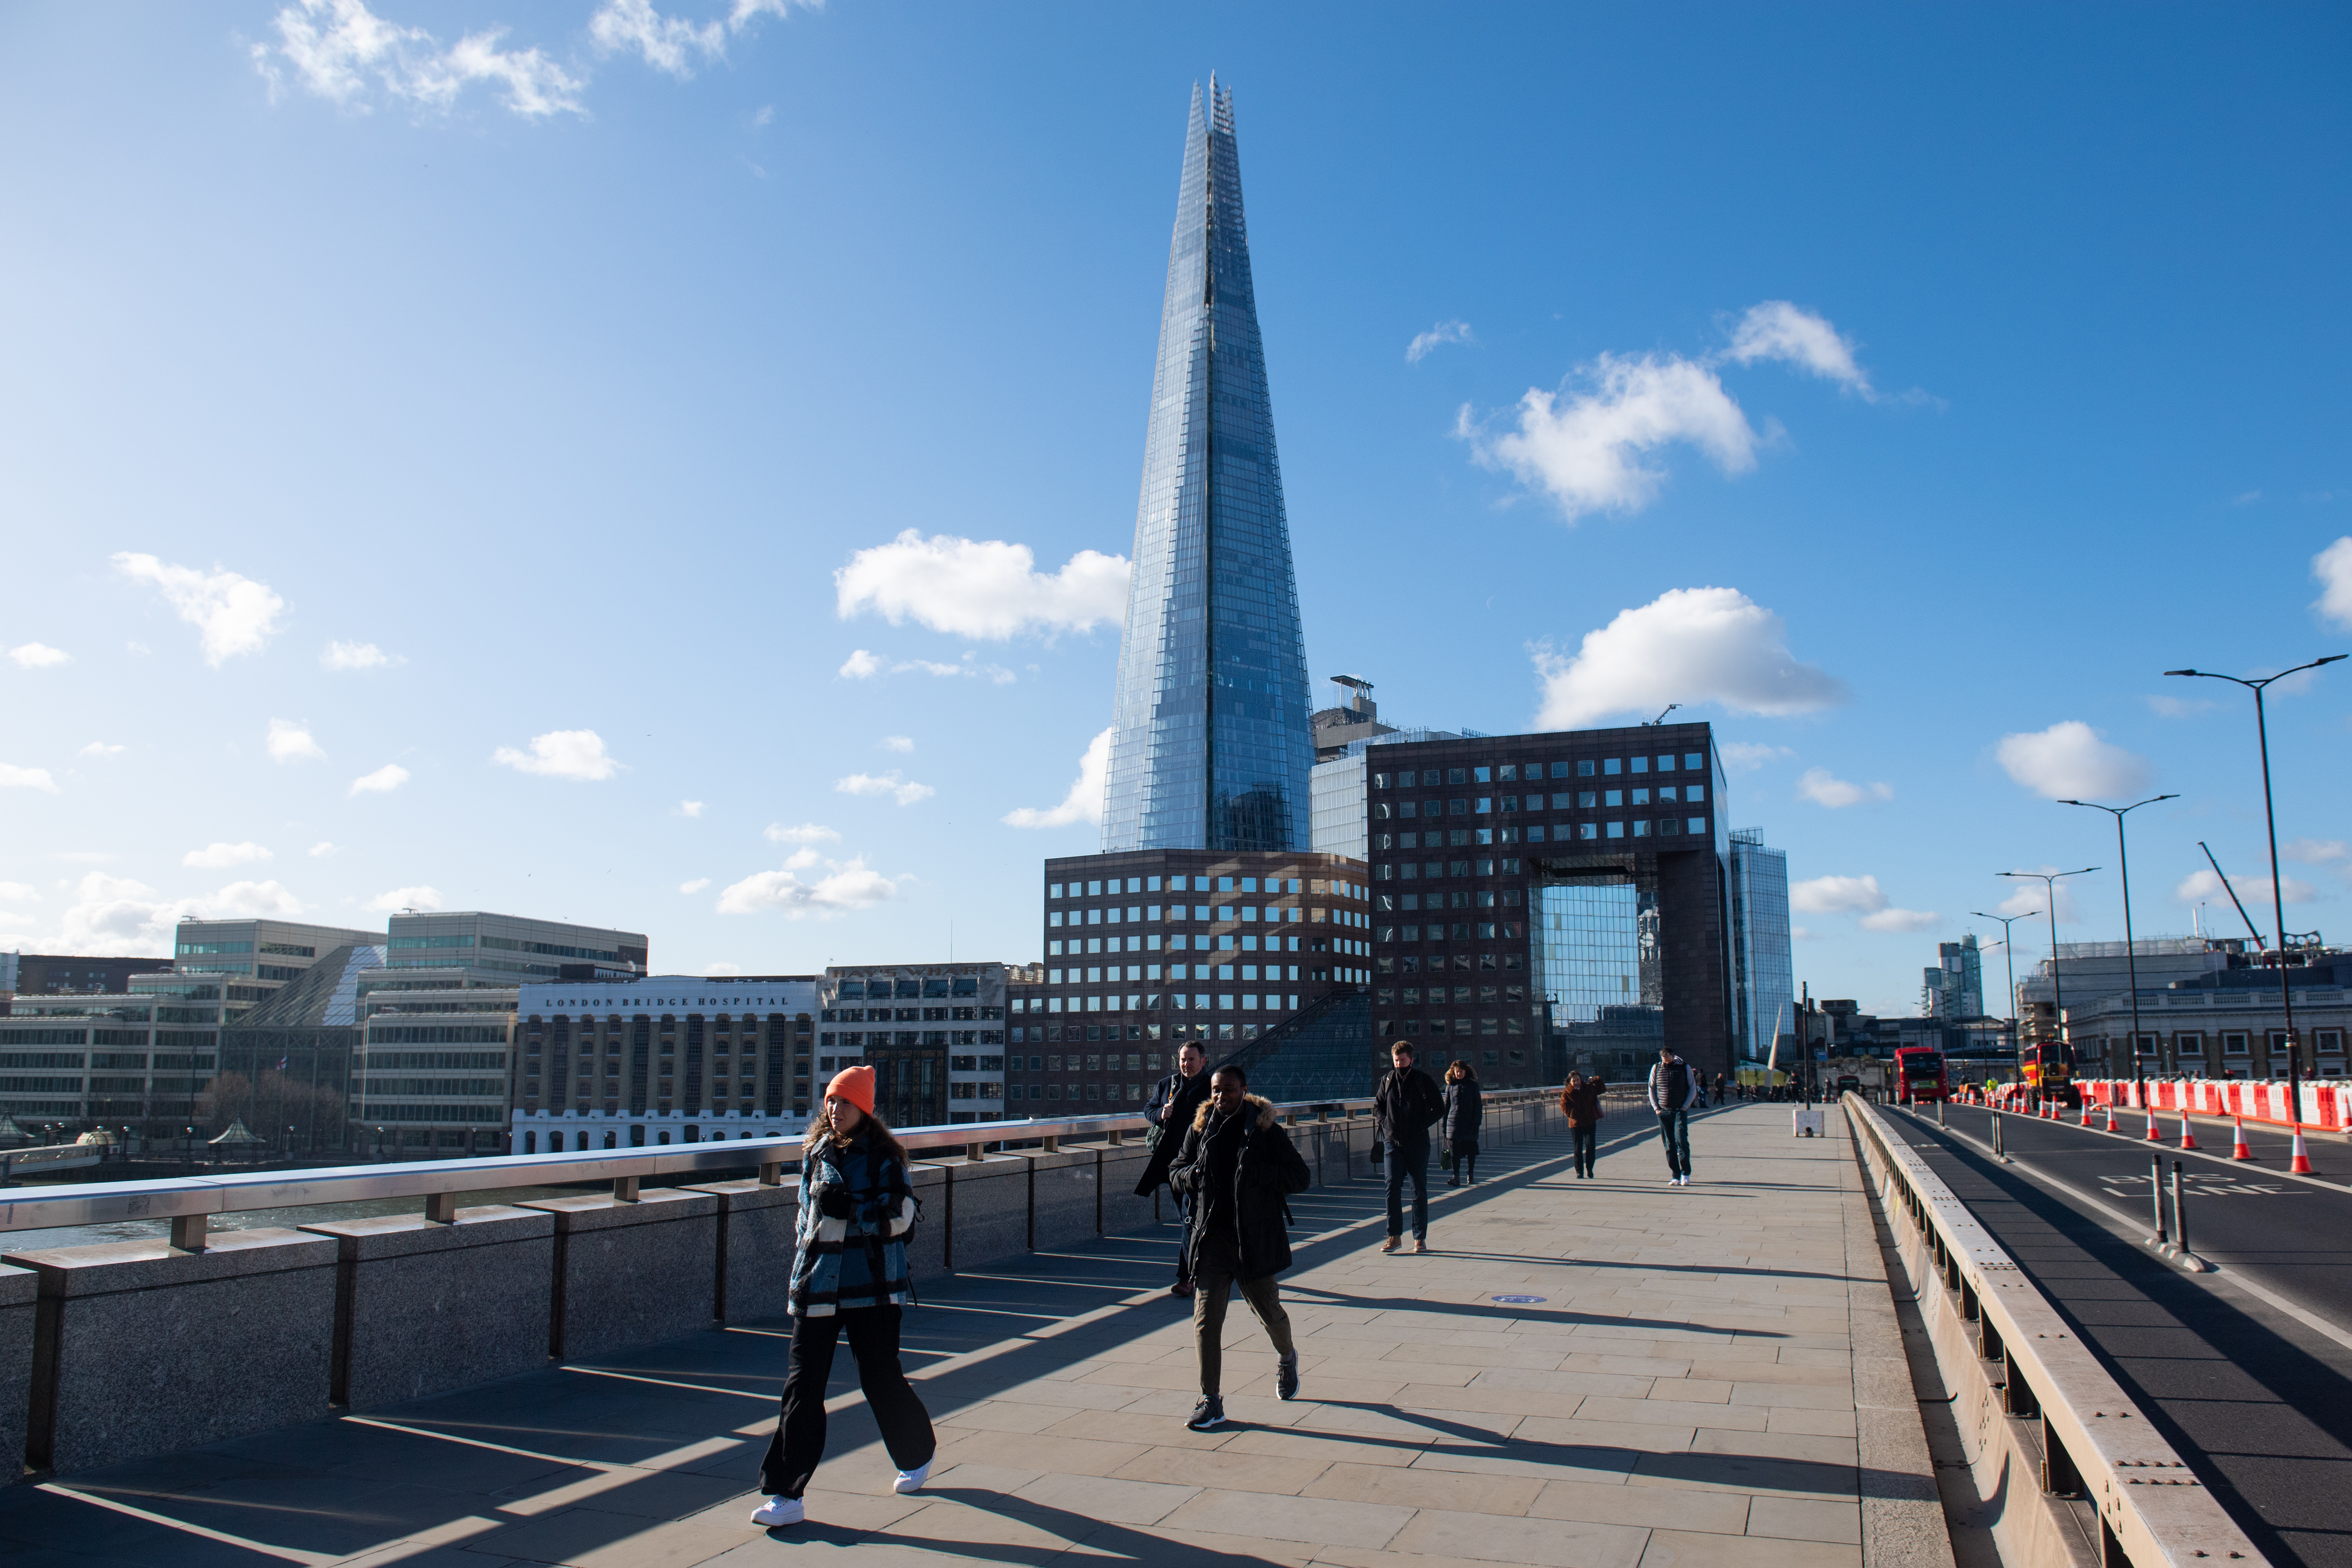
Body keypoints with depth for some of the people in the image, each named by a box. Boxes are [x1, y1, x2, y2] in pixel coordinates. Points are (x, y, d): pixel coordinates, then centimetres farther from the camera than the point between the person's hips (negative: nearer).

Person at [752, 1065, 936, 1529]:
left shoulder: (884, 1157, -5)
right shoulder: (815, 1154, 10)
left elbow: (900, 1216, -13)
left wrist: (850, 1210, -23)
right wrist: (799, 1268, 20)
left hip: (871, 1286, -4)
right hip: (816, 1286, 4)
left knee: (880, 1378, 5)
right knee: (802, 1385, -2)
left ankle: (918, 1452, 32)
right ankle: (786, 1495, 2)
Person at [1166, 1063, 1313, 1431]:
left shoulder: (1266, 1130, -5)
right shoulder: (1200, 1128, 5)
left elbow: (1300, 1177, -6)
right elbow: (1176, 1172, 16)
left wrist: (1257, 1173, -20)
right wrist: (1193, 1175, -8)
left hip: (1256, 1237, -2)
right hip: (1212, 1235, 2)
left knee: (1267, 1310, 13)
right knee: (1206, 1318, -6)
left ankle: (1287, 1357, 46)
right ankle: (1211, 1401, 2)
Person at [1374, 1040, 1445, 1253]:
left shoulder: (1423, 1080, 0)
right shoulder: (1387, 1081, 8)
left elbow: (1439, 1108, 2)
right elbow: (1378, 1106, 19)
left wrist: (1421, 1125, -7)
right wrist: (1385, 1124, 3)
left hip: (1417, 1143, -2)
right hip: (1393, 1142, 2)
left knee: (1420, 1190, 3)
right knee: (1392, 1187, -5)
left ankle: (1420, 1238, 10)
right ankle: (1394, 1236, 4)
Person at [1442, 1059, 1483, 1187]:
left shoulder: (1473, 1085, 3)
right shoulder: (1450, 1086, 7)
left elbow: (1478, 1105, 3)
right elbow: (1446, 1105, 12)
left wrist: (1477, 1122, -6)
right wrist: (1444, 1124, 8)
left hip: (1469, 1123, -1)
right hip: (1453, 1122, 1)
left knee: (1471, 1150, 8)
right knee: (1454, 1150, -9)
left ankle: (1470, 1174, 24)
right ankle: (1456, 1176, -9)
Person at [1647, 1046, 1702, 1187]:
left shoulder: (1684, 1067, 1)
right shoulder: (1656, 1069, 6)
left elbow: (1693, 1088, 5)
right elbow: (1651, 1090, 13)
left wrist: (1685, 1107, -4)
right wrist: (1656, 1108, 3)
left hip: (1680, 1111, -2)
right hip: (1663, 1112, 2)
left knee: (1681, 1140, -14)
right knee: (1669, 1145, 1)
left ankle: (1685, 1173, 1)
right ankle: (1675, 1176, 6)